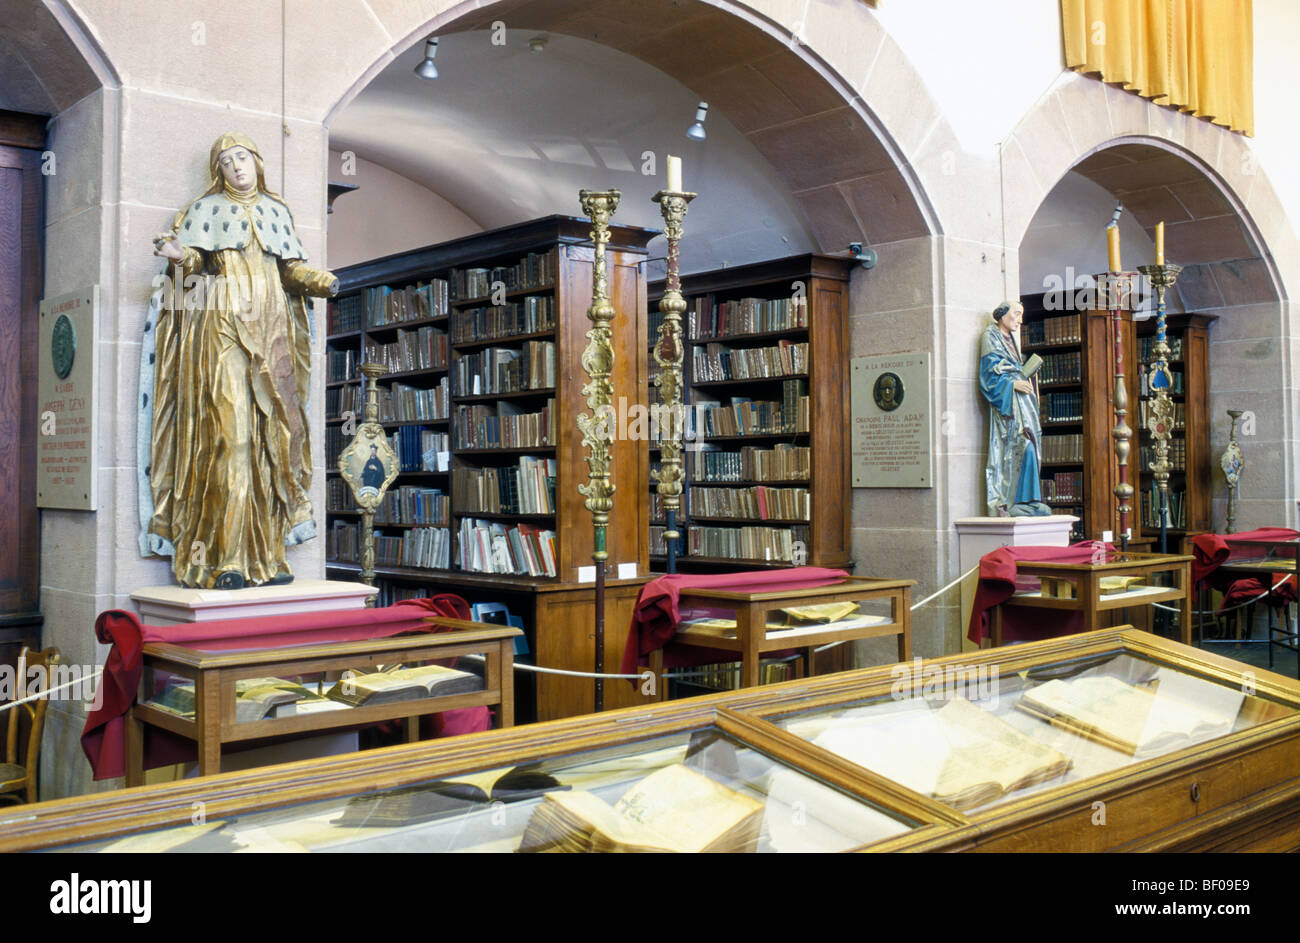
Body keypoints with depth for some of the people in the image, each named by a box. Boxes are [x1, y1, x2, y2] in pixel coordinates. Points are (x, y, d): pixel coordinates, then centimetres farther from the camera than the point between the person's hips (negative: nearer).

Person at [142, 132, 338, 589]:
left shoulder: (276, 212, 22)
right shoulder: (207, 208, 14)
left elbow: (292, 268, 16)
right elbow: (195, 260, 3)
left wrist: (322, 281, -3)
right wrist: (181, 255, -19)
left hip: (271, 329, 4)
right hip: (221, 327, -3)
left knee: (271, 435, -3)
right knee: (229, 432, -16)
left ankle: (265, 555, -1)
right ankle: (224, 557, -18)